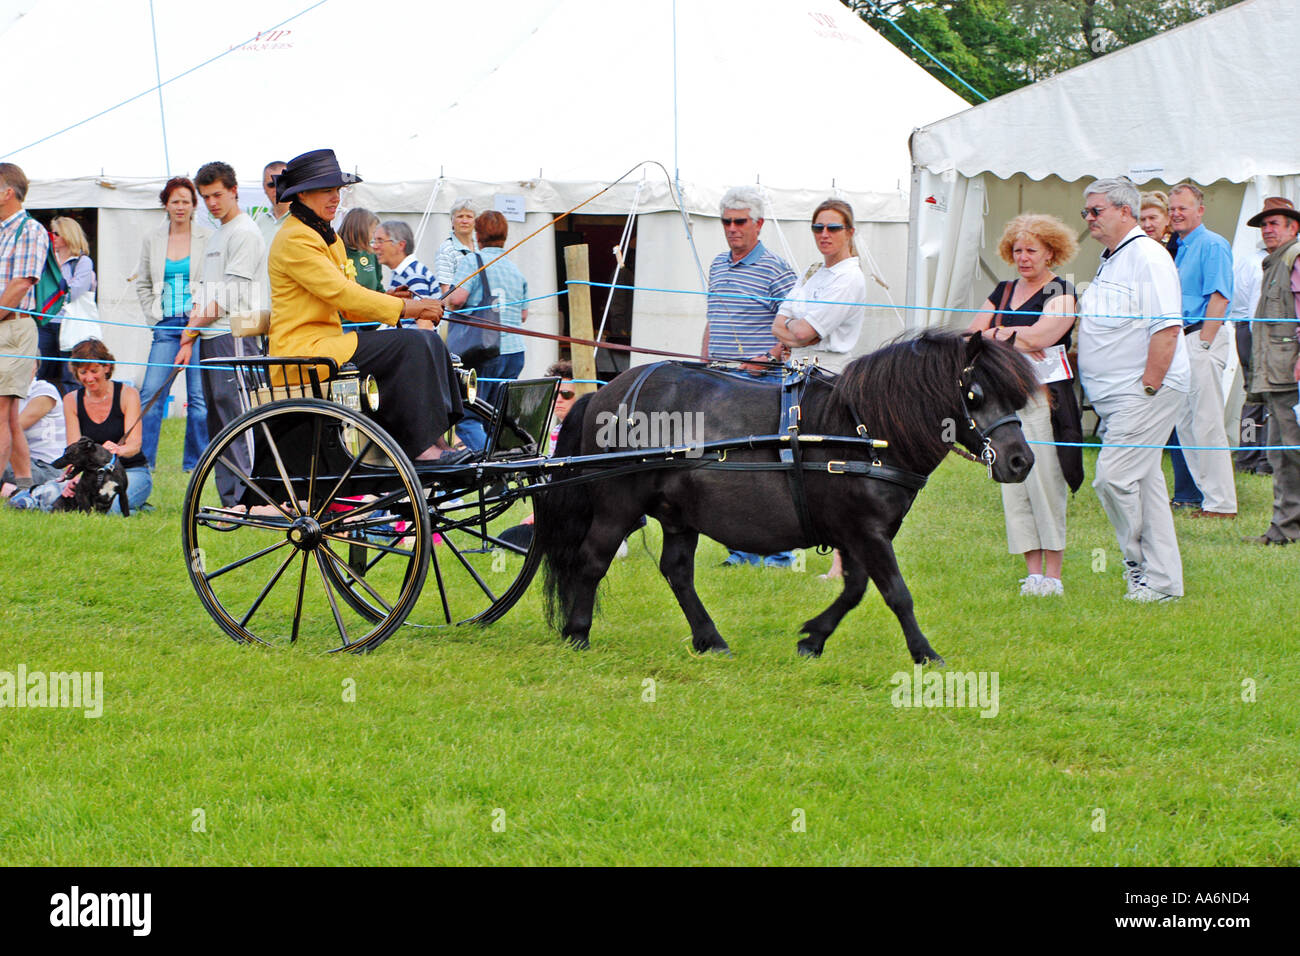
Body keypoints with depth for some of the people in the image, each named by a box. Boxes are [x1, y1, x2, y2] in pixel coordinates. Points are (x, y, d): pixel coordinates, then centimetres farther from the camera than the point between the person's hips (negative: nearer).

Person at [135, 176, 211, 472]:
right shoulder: (152, 241, 11)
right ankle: (143, 459, 0)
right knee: (151, 394, -5)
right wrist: (153, 316, 8)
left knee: (199, 398, -1)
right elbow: (143, 284, 19)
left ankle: (194, 461, 7)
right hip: (166, 326, 2)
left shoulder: (207, 239, 1)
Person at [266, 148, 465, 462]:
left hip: (328, 342, 10)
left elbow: (350, 308, 15)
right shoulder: (295, 240, -12)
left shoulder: (326, 237, 21)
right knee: (411, 345, -22)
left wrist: (414, 308, 0)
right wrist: (407, 308, -16)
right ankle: (420, 447, -22)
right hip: (303, 348, -10)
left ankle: (434, 440, -10)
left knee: (427, 339, -2)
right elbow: (343, 295, -19)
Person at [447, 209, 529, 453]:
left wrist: (446, 301, 4)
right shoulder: (515, 269, 16)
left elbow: (457, 297, -17)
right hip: (515, 351, 6)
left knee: (467, 417, -6)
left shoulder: (471, 262, -4)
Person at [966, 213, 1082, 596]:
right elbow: (971, 335, 11)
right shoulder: (1003, 292, 17)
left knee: (1044, 485, -8)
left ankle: (1052, 575, -4)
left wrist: (998, 334, -3)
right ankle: (1032, 573, 8)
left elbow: (1039, 337, -17)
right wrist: (1014, 341, -6)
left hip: (1044, 397, -7)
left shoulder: (1061, 293, -3)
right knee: (1013, 487, 4)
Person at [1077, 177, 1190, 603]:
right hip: (1115, 398, 10)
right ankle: (1163, 580, 11)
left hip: (1146, 393, -10)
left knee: (1114, 476, -14)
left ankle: (1138, 561, 2)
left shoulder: (1148, 257, -13)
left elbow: (1167, 328, -20)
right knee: (1144, 481, 9)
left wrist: (1148, 387, -22)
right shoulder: (1109, 260, 18)